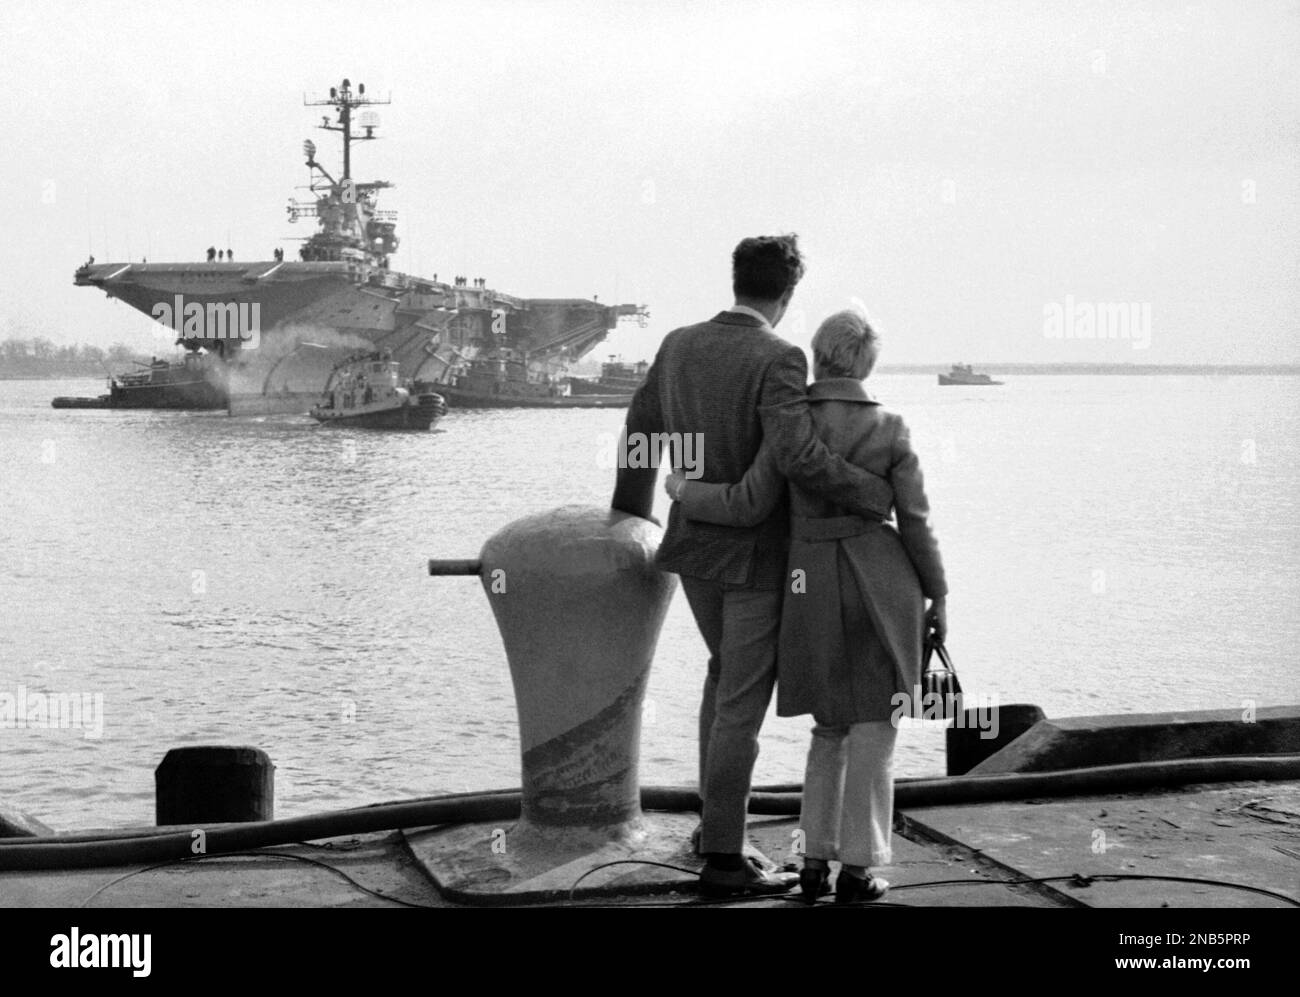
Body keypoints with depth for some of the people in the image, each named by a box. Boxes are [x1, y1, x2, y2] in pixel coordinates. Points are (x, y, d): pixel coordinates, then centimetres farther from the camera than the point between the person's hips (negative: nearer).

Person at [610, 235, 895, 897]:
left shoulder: (678, 345, 2)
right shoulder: (777, 360, -20)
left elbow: (641, 433, 13)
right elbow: (796, 456, -32)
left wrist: (630, 519, 28)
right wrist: (877, 494, -18)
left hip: (694, 544, 7)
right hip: (757, 555, -7)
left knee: (727, 671, 25)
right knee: (742, 703, 0)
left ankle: (716, 820, 31)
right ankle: (723, 857, 5)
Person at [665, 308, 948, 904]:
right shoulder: (890, 429, -5)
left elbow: (749, 507, -7)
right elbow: (915, 521, -3)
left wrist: (685, 491, 10)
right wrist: (938, 597, 7)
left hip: (814, 586, 2)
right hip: (881, 583, -2)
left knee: (832, 725, 16)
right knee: (873, 726, 5)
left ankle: (815, 861, 13)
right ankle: (856, 870, 3)